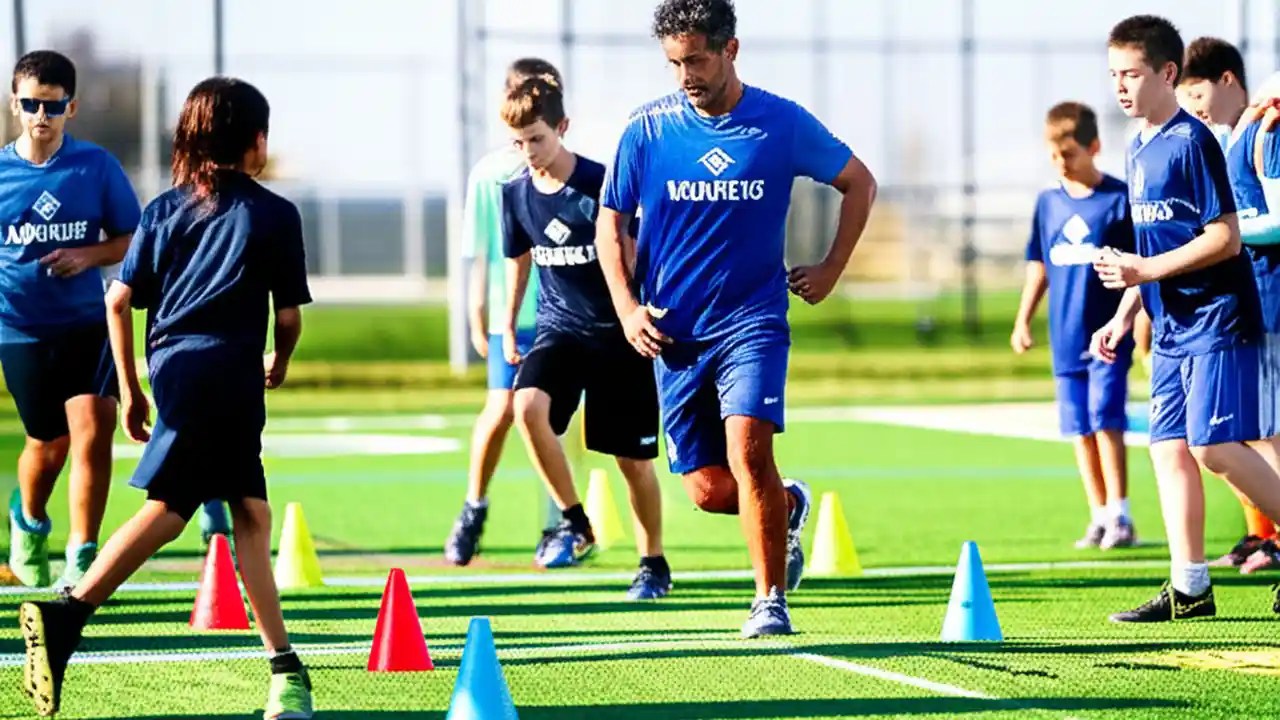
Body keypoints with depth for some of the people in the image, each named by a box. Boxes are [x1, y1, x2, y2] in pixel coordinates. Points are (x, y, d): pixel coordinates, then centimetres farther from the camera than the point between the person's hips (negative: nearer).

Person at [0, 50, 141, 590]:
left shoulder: (98, 167, -4)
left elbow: (133, 240, 3)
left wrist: (89, 254, -15)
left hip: (87, 323, 0)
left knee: (92, 430, -17)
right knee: (48, 444, 11)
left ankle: (82, 558, -8)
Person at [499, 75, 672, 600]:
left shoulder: (601, 184, -13)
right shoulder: (516, 193, 1)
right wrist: (509, 328, 22)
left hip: (617, 336, -3)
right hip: (558, 330, 3)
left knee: (633, 458, 3)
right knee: (528, 404, -27)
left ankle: (653, 564, 22)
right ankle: (574, 522, -12)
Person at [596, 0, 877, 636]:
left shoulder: (783, 124, -4)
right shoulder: (647, 129, -2)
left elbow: (859, 183, 12)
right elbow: (611, 223, 9)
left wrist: (831, 270, 7)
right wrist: (626, 306, -3)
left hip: (753, 320, -2)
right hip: (674, 331, 2)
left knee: (747, 446, -22)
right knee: (708, 489, 2)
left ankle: (770, 600, -11)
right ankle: (786, 507, 35)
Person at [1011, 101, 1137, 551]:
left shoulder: (1119, 199, -5)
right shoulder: (1048, 203, 9)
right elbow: (1039, 265, 18)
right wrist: (1023, 320, 15)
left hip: (1109, 334, -5)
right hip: (1067, 337, 5)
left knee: (1106, 419, -11)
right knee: (1080, 428, 6)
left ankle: (1120, 517, -6)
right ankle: (1099, 517, 12)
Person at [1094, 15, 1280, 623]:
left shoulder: (1191, 141, -13)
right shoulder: (1140, 149, 14)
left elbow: (1225, 237, -17)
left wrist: (1145, 270, -17)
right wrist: (1124, 315, 17)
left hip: (1215, 320, -9)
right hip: (1172, 328, 9)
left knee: (1214, 445, -12)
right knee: (1169, 447, 4)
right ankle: (1189, 586, 6)